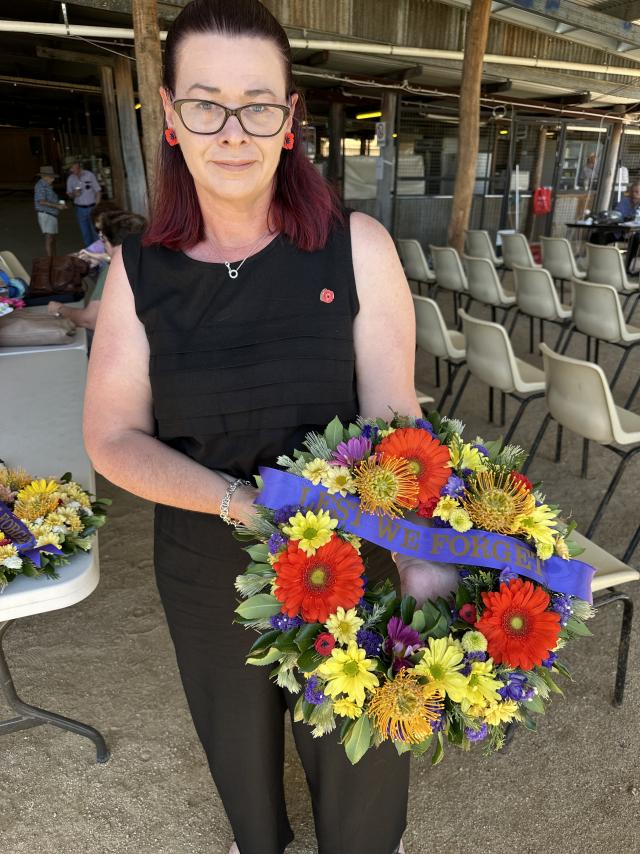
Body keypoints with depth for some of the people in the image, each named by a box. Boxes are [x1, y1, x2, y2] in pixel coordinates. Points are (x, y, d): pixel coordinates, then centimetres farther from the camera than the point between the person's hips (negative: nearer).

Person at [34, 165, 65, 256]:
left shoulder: (47, 185, 17)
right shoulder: (40, 185, -12)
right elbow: (42, 201, -22)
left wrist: (59, 204, 6)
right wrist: (57, 206, -20)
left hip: (52, 215, 10)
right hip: (46, 215, -10)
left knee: (53, 239, 13)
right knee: (49, 239, -13)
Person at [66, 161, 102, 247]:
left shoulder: (89, 175, -7)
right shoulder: (70, 179, 1)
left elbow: (98, 191, -4)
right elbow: (69, 194, 9)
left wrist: (97, 206, -10)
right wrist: (74, 194, -14)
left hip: (92, 207, -3)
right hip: (80, 208, 3)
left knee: (96, 230, -1)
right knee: (85, 232, 9)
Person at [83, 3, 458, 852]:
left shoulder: (356, 247, -14)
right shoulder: (139, 270, -8)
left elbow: (394, 417, -16)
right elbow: (112, 436, -9)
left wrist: (420, 555, -33)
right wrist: (237, 498, -26)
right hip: (206, 569, 3)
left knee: (355, 740, 23)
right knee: (239, 733, 29)